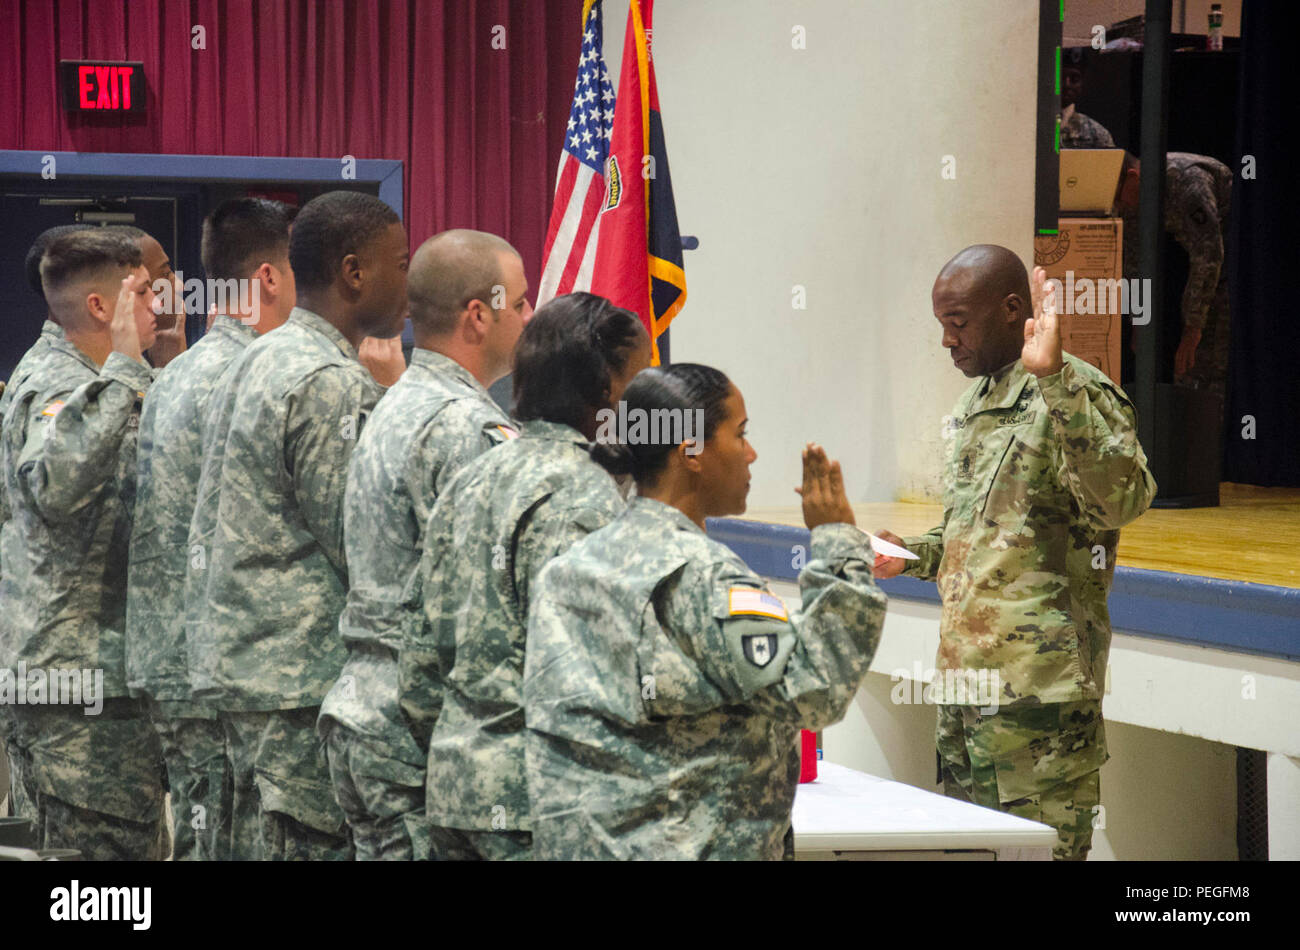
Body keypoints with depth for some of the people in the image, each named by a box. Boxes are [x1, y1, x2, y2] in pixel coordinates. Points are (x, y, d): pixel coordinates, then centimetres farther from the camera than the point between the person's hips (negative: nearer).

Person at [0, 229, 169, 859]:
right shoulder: (60, 391, -15)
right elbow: (54, 482, -38)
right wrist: (122, 370, -33)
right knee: (112, 848, -10)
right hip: (81, 683, -11)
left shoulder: (87, 387, 20)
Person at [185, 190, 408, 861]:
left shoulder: (255, 362, 15)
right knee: (316, 844, -7)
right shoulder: (333, 384, -16)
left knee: (259, 842, 13)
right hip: (304, 689, -10)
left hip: (236, 667, 10)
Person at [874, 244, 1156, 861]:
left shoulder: (1078, 396, -10)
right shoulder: (974, 405, 19)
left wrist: (1053, 377, -31)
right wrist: (911, 556, 11)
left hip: (1040, 689, -9)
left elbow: (1122, 498, -29)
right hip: (964, 680, 9)